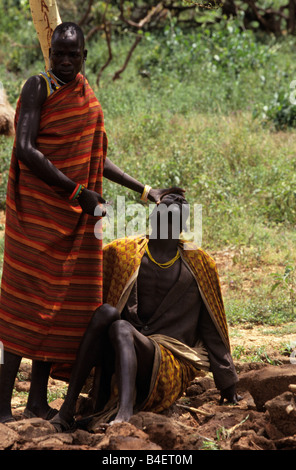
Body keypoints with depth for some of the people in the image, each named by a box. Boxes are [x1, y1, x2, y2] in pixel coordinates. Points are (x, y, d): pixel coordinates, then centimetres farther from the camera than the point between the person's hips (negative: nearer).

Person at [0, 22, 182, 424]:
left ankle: (38, 401, 13)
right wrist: (77, 191, -20)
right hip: (38, 207, -7)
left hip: (76, 212, 8)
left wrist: (144, 190, 24)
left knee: (64, 300, 7)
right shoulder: (39, 87, -9)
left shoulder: (85, 95, 14)